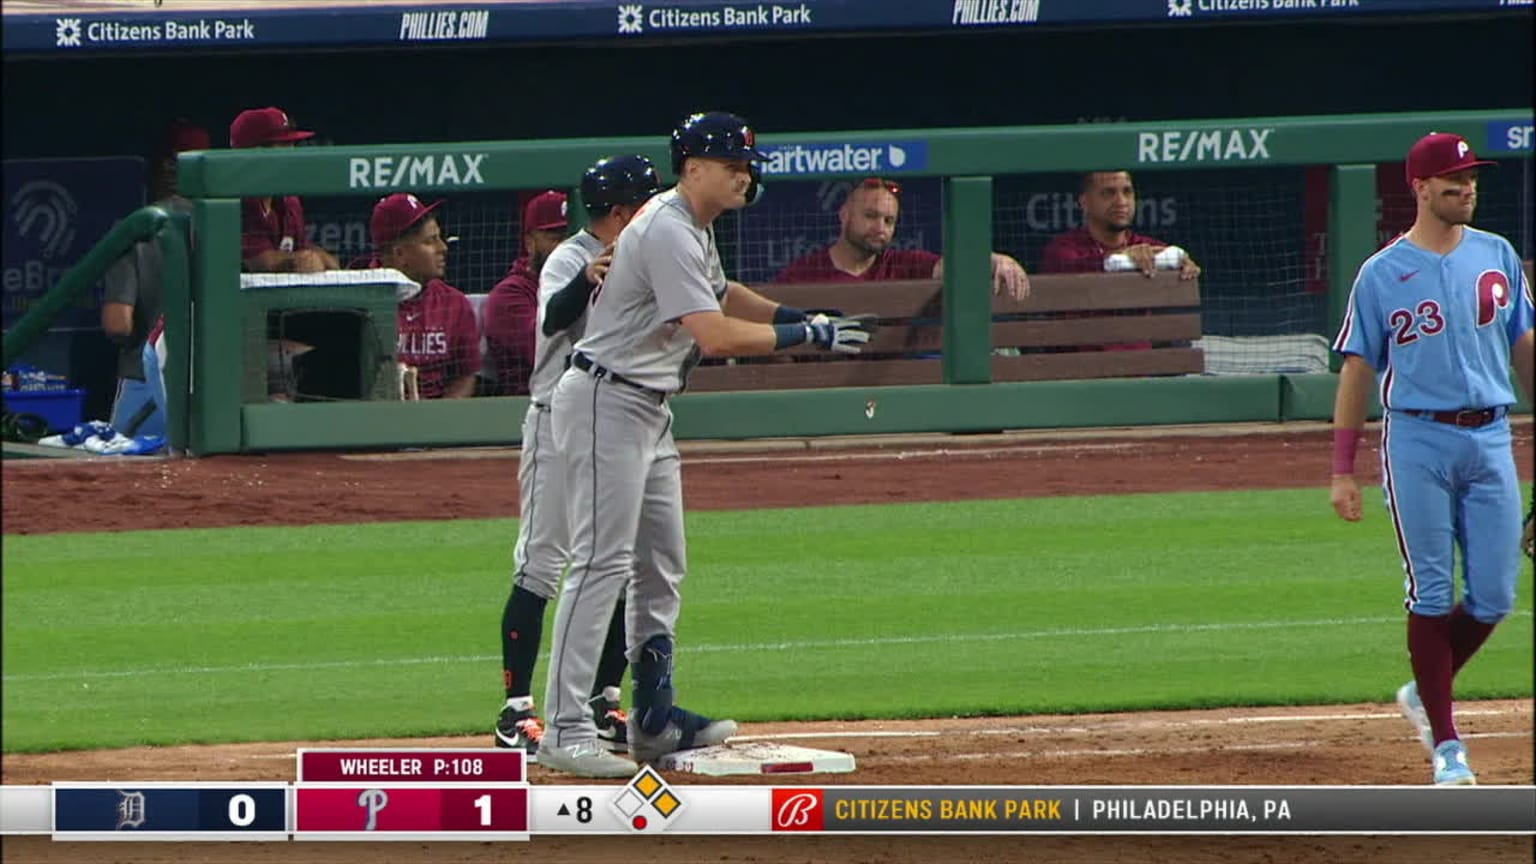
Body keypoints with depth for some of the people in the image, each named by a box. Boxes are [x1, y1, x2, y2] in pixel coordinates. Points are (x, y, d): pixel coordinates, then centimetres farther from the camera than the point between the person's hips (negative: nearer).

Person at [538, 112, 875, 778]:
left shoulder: (693, 228, 12)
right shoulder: (667, 233, -21)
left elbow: (719, 295, 30)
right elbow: (716, 335, -28)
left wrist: (799, 317, 15)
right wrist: (807, 335, -22)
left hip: (648, 410, 11)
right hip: (607, 403, -11)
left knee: (660, 565, 13)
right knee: (602, 562, -14)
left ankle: (654, 716, 20)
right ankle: (565, 730, -16)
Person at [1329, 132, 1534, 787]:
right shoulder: (1382, 274, -1)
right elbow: (1357, 370, 1)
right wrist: (1342, 471, -4)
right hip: (1418, 440, -4)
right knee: (1432, 594, -3)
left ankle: (1423, 694, 26)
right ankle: (1445, 743, 3)